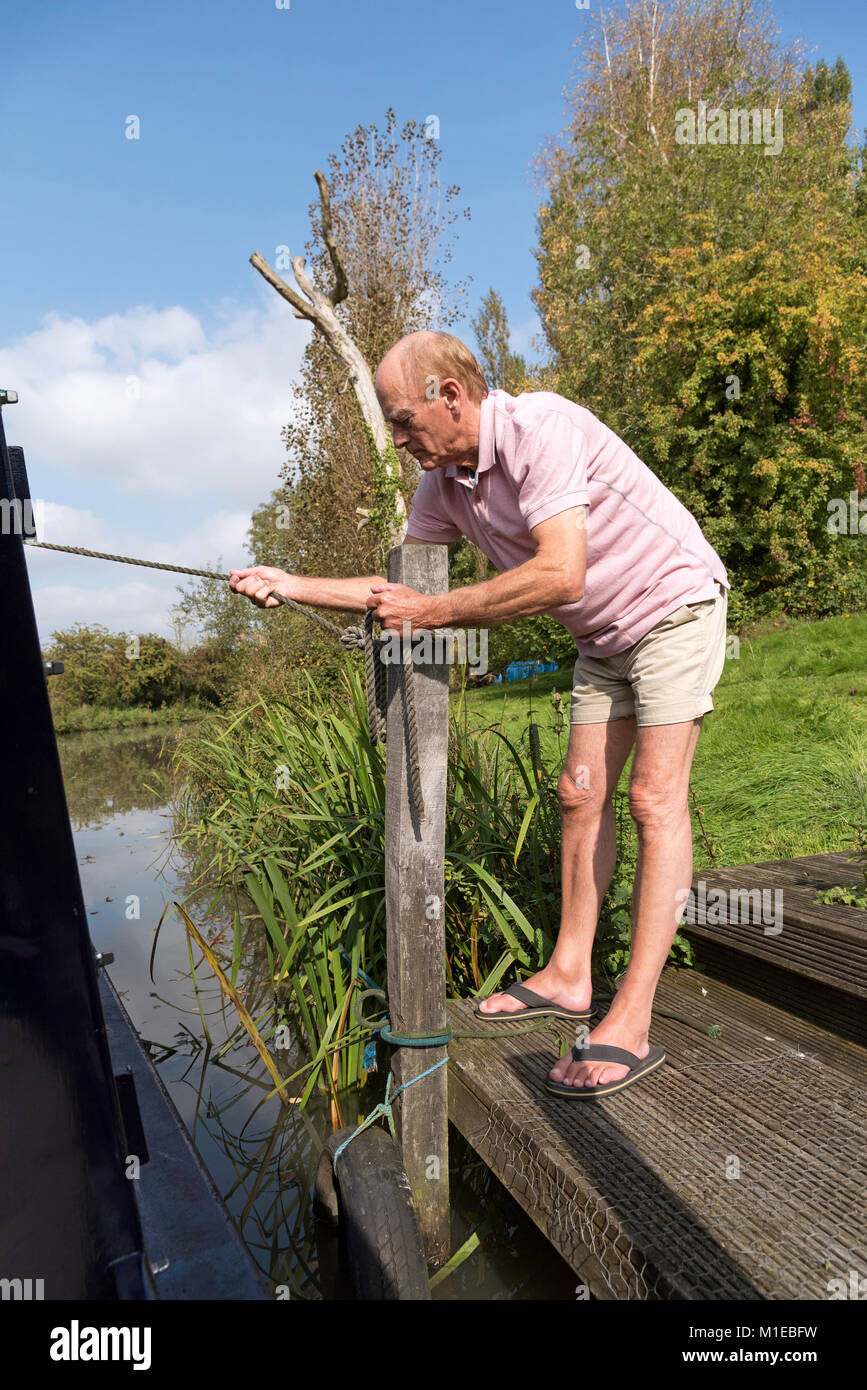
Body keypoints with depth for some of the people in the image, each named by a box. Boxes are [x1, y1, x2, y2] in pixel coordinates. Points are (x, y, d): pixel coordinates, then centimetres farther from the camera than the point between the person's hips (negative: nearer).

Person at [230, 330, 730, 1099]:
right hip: (605, 636, 8)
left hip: (676, 606, -8)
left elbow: (561, 574, -36)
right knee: (582, 795, 5)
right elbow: (397, 585, 8)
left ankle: (631, 1026, -10)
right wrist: (291, 585, 2)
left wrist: (431, 612, -29)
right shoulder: (443, 482, -1)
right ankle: (568, 976, 15)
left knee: (654, 799, -13)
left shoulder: (541, 428, -26)